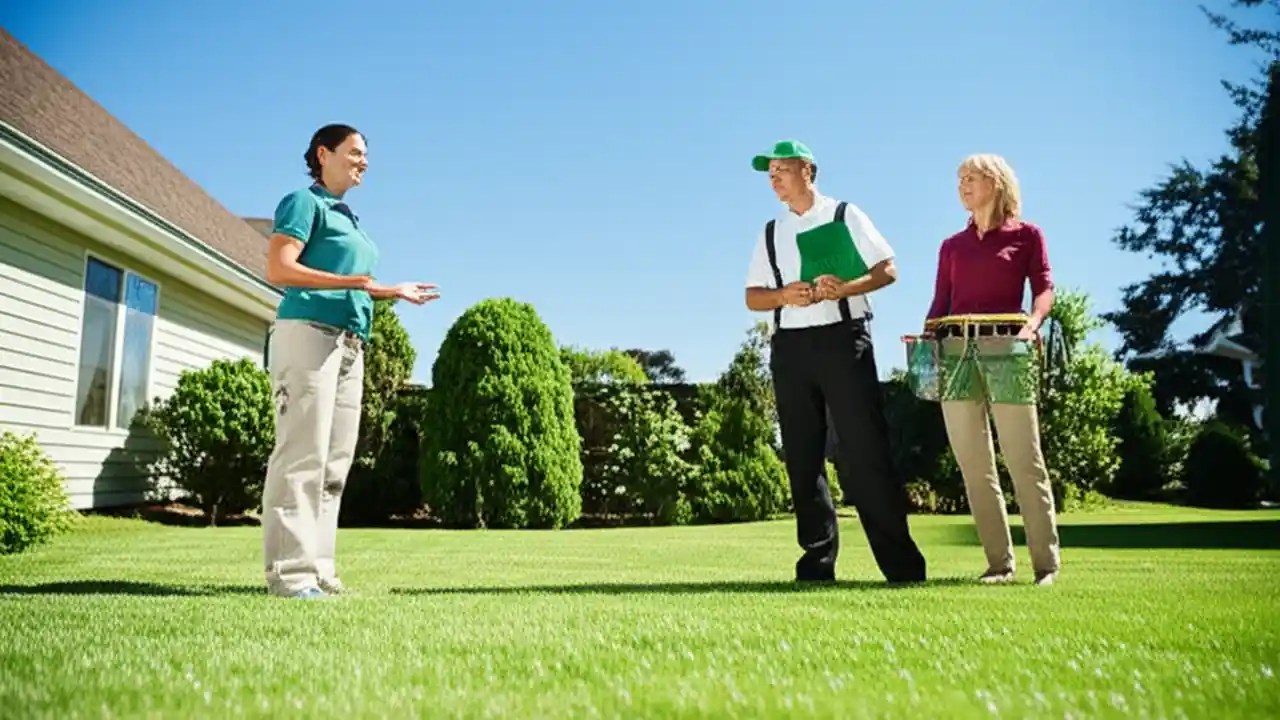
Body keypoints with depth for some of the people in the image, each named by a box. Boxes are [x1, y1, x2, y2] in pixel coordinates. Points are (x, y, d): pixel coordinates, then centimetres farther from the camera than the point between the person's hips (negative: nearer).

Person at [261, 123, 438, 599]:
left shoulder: (349, 218, 27)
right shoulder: (304, 202, 2)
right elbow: (279, 270, -11)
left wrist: (394, 292, 20)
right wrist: (350, 281, -20)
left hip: (349, 345, 9)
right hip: (307, 333, -9)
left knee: (335, 462, 4)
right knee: (302, 455, -13)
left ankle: (318, 569, 7)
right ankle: (289, 573, -12)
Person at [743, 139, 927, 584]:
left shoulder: (845, 216, 6)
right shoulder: (771, 232, 16)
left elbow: (888, 270, 0)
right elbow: (752, 297, 13)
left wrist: (844, 289, -16)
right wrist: (783, 296, -8)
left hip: (843, 339, -4)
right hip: (790, 347, 5)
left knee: (865, 451, -7)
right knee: (802, 456, 5)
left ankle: (901, 563, -1)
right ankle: (817, 561, 13)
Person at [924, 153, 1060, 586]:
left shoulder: (1026, 234, 10)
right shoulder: (952, 246, 19)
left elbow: (1044, 288, 1)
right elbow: (940, 304, 16)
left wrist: (1031, 323, -18)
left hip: (1005, 349, -4)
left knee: (1024, 461, -5)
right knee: (973, 466, 2)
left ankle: (1046, 563, 3)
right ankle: (999, 561, 9)